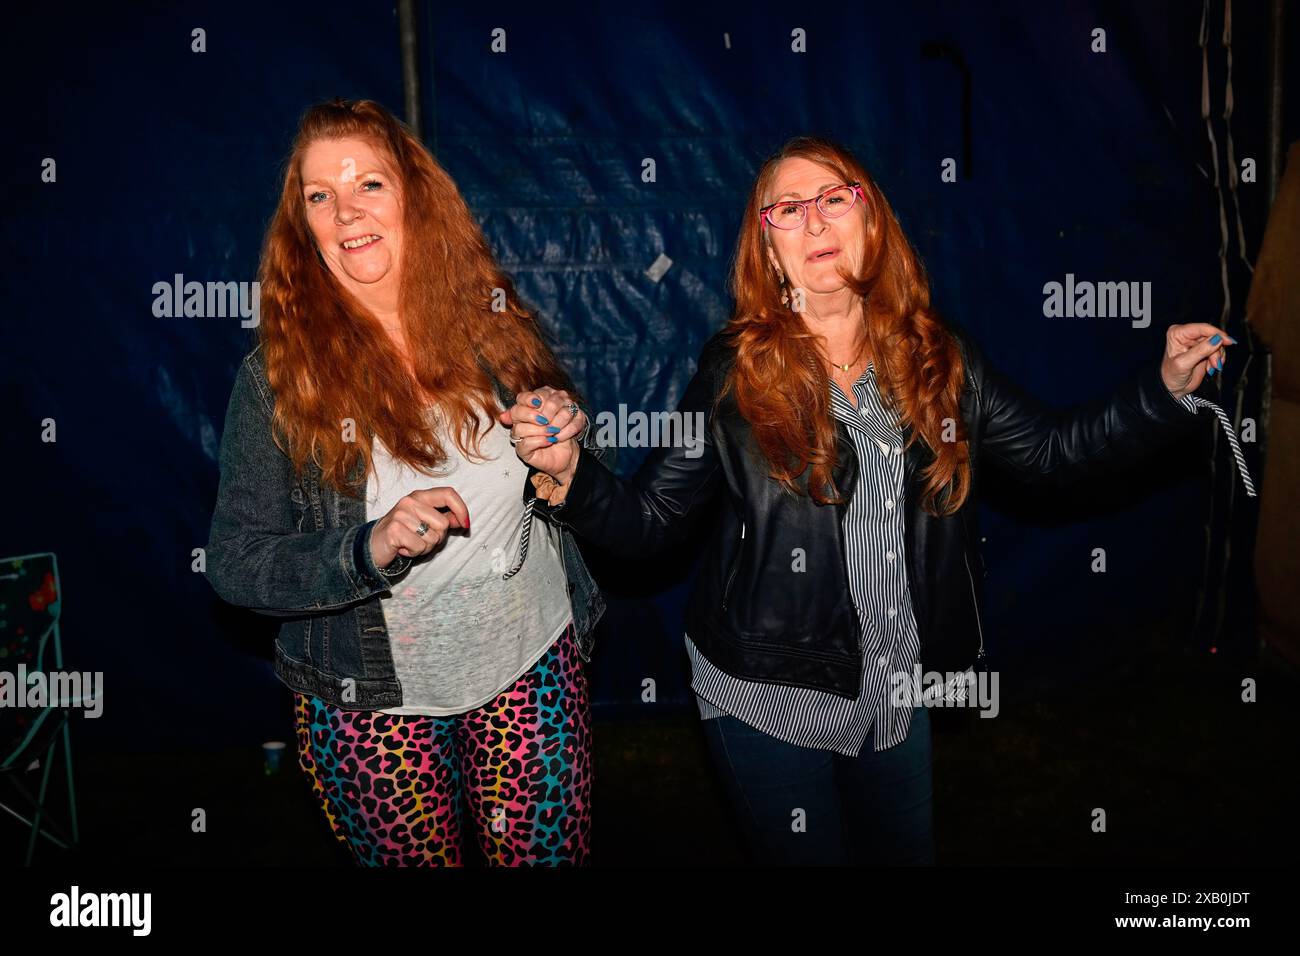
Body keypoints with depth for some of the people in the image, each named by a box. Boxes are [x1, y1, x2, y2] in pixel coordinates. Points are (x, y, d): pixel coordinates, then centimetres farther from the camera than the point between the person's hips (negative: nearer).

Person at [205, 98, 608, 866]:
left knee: (552, 854, 12)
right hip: (375, 701, -1)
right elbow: (235, 565, -11)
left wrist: (565, 444, -12)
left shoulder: (492, 321, -4)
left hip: (531, 666, 2)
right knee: (415, 859, 14)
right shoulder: (279, 374, -11)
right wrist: (373, 549, -28)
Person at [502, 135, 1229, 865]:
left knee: (908, 849, 23)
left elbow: (1049, 451, 3)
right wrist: (567, 473, -28)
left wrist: (1167, 390, -5)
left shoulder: (940, 356, -3)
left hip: (900, 689, 4)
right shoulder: (734, 369, -11)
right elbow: (649, 520, -11)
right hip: (770, 697, -3)